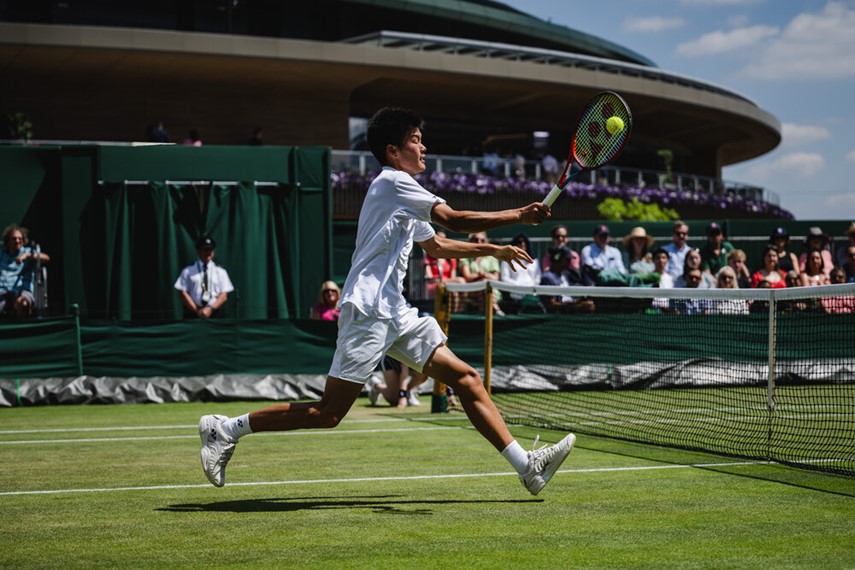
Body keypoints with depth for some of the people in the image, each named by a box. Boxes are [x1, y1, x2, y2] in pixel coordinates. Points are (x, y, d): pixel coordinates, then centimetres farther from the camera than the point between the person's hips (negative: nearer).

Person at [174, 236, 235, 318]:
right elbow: (183, 293, 1)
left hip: (214, 313, 1)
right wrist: (196, 310, -8)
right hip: (193, 315, -1)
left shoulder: (220, 271, 9)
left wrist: (210, 309, -11)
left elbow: (224, 296, 3)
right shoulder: (188, 271, 7)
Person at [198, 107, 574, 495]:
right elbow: (453, 219, -17)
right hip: (367, 310, -10)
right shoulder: (392, 181, -8)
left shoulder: (403, 195, 22)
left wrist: (493, 250, 32)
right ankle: (226, 429, 1)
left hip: (395, 314, 10)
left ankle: (526, 466, 1)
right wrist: (520, 216, -14)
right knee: (328, 413, -9)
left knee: (466, 378, 2)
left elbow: (435, 246, 36)